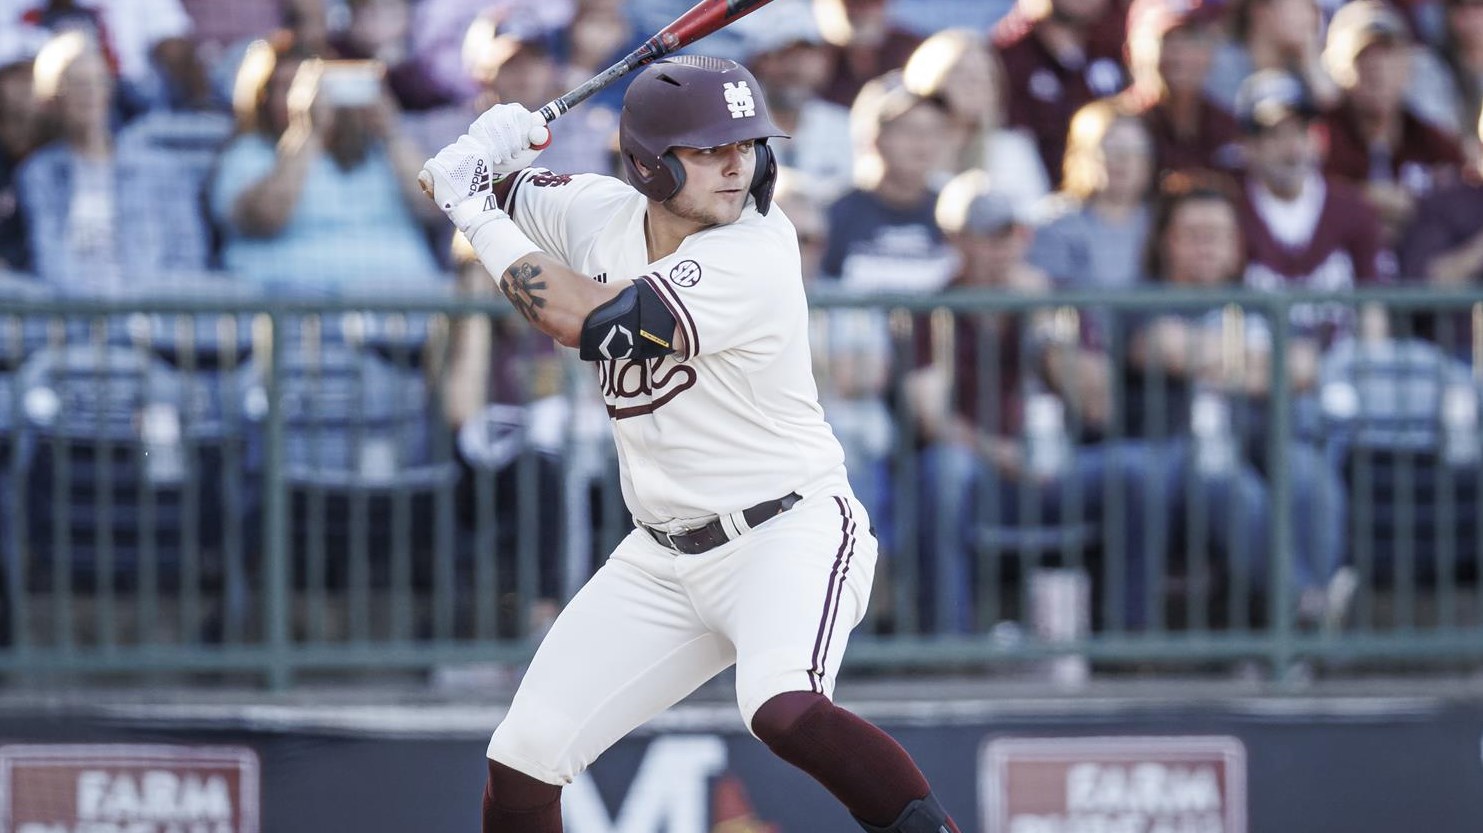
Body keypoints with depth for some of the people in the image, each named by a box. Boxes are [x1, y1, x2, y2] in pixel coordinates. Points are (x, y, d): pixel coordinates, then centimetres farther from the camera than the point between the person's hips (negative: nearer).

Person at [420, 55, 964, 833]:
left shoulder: (755, 256, -23)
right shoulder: (601, 214, -1)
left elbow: (582, 319, -28)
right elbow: (457, 182, 14)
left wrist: (478, 216, -16)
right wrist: (485, 150, -11)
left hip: (790, 533, -7)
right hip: (663, 561, 7)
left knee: (782, 709, -36)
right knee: (523, 755, 5)